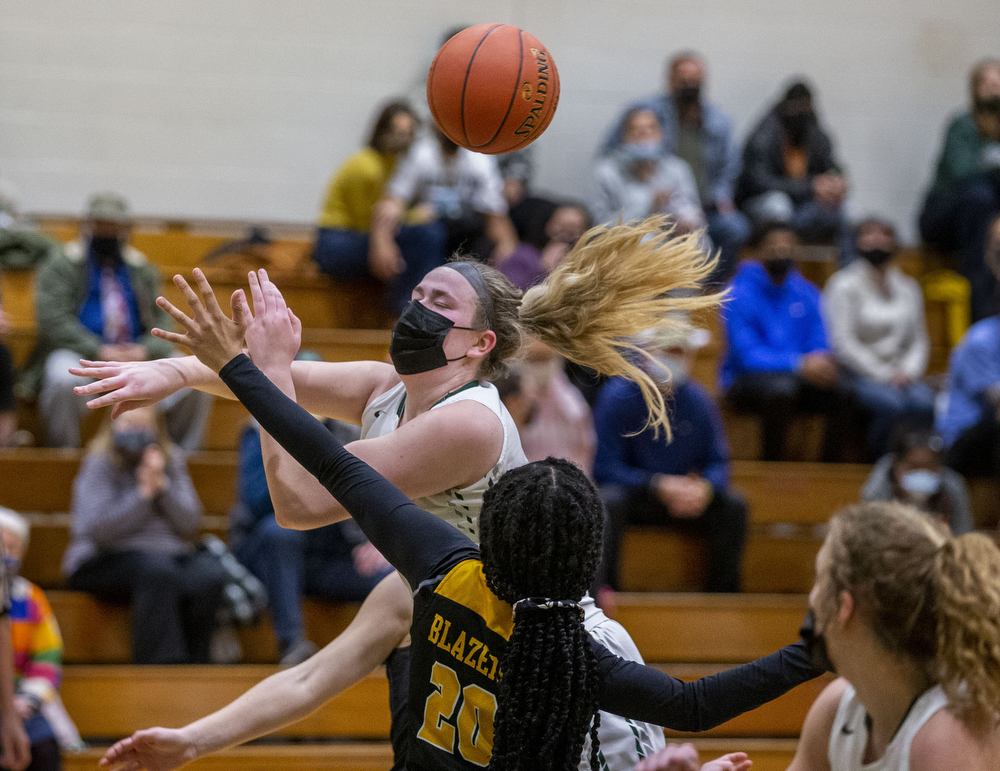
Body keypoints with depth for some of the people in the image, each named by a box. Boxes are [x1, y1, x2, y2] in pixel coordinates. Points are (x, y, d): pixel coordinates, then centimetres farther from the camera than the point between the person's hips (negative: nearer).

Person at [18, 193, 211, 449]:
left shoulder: (141, 270, 18)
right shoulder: (61, 266, 4)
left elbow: (162, 322, 13)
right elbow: (54, 320, -8)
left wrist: (146, 350, -11)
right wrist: (98, 351, -20)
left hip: (135, 354, 4)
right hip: (80, 356, -4)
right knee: (64, 378, -39)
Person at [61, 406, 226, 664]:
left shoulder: (172, 461, 13)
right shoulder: (99, 465, 0)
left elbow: (190, 524, 4)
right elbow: (98, 529, -14)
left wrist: (162, 486, -10)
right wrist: (144, 492, -12)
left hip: (171, 554, 4)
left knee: (209, 574, -28)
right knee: (157, 570, -37)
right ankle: (163, 664, -41)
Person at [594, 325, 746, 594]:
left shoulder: (698, 400, 2)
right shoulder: (619, 395, -10)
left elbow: (717, 462, 3)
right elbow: (605, 467, -14)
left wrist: (705, 487, -22)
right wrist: (659, 484, -25)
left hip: (682, 498, 4)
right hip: (630, 494, -4)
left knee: (732, 506, -18)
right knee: (607, 502, -36)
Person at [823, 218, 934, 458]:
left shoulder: (908, 287, 17)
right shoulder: (844, 285, 0)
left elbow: (919, 340, 17)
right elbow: (843, 343, -9)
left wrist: (907, 372, -4)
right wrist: (883, 375, -14)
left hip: (899, 373, 4)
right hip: (858, 373, -4)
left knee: (924, 402, -29)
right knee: (891, 404, -34)